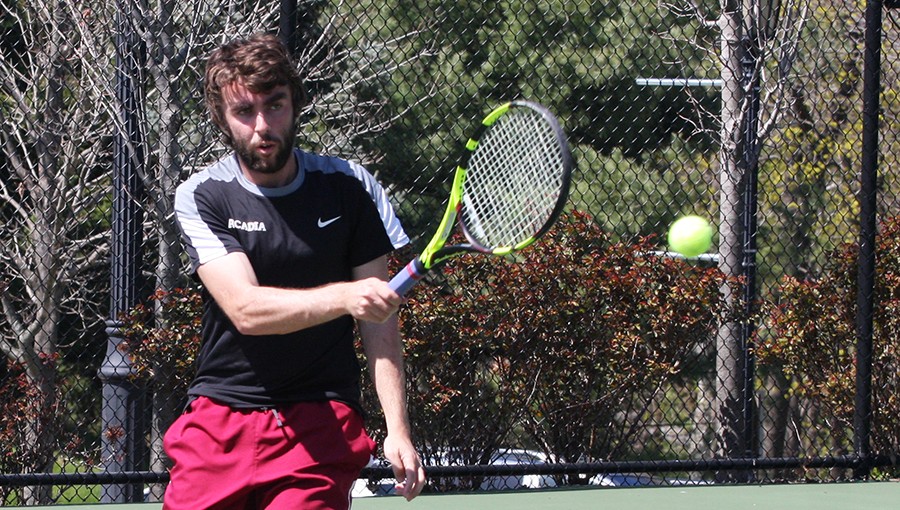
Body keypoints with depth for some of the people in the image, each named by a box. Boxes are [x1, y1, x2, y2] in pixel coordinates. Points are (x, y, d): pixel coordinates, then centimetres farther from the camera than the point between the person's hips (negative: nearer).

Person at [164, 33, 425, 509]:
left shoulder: (348, 188, 2)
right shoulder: (200, 197, -2)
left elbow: (379, 321, 5)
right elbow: (245, 309, -17)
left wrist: (398, 428, -5)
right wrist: (343, 297, -33)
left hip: (319, 427, 0)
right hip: (219, 424, 0)